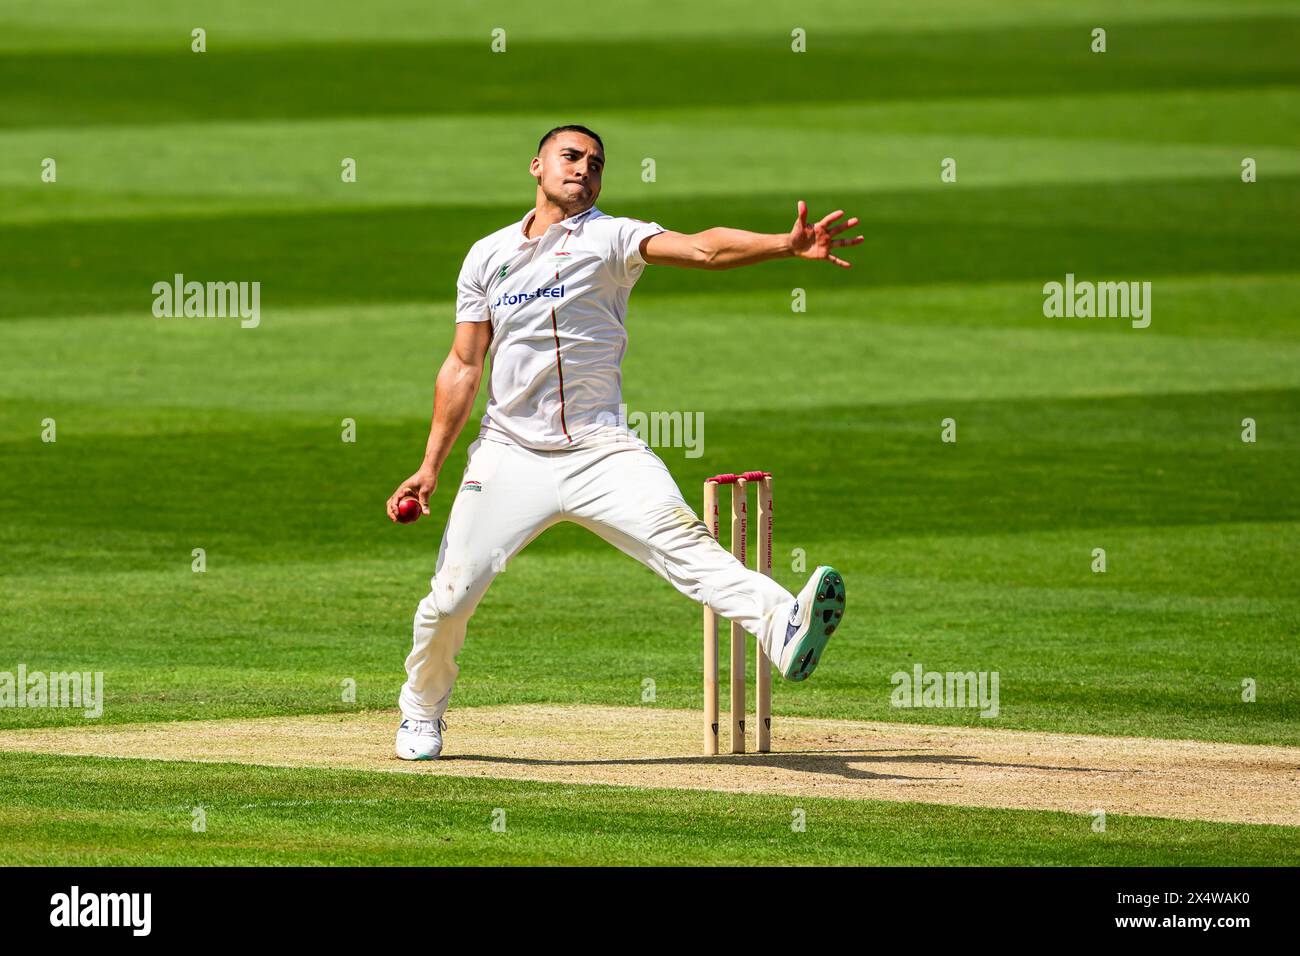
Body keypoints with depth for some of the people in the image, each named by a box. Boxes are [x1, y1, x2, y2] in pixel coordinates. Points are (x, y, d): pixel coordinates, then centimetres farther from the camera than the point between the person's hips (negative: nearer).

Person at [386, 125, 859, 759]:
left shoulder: (609, 238, 1)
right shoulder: (488, 256, 10)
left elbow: (702, 250, -16)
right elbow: (463, 368, 12)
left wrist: (787, 245, -32)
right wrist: (430, 467, 7)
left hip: (601, 452, -2)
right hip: (511, 457, 2)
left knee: (680, 538, -26)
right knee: (450, 595, -3)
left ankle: (784, 631, -46)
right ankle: (422, 713, 24)